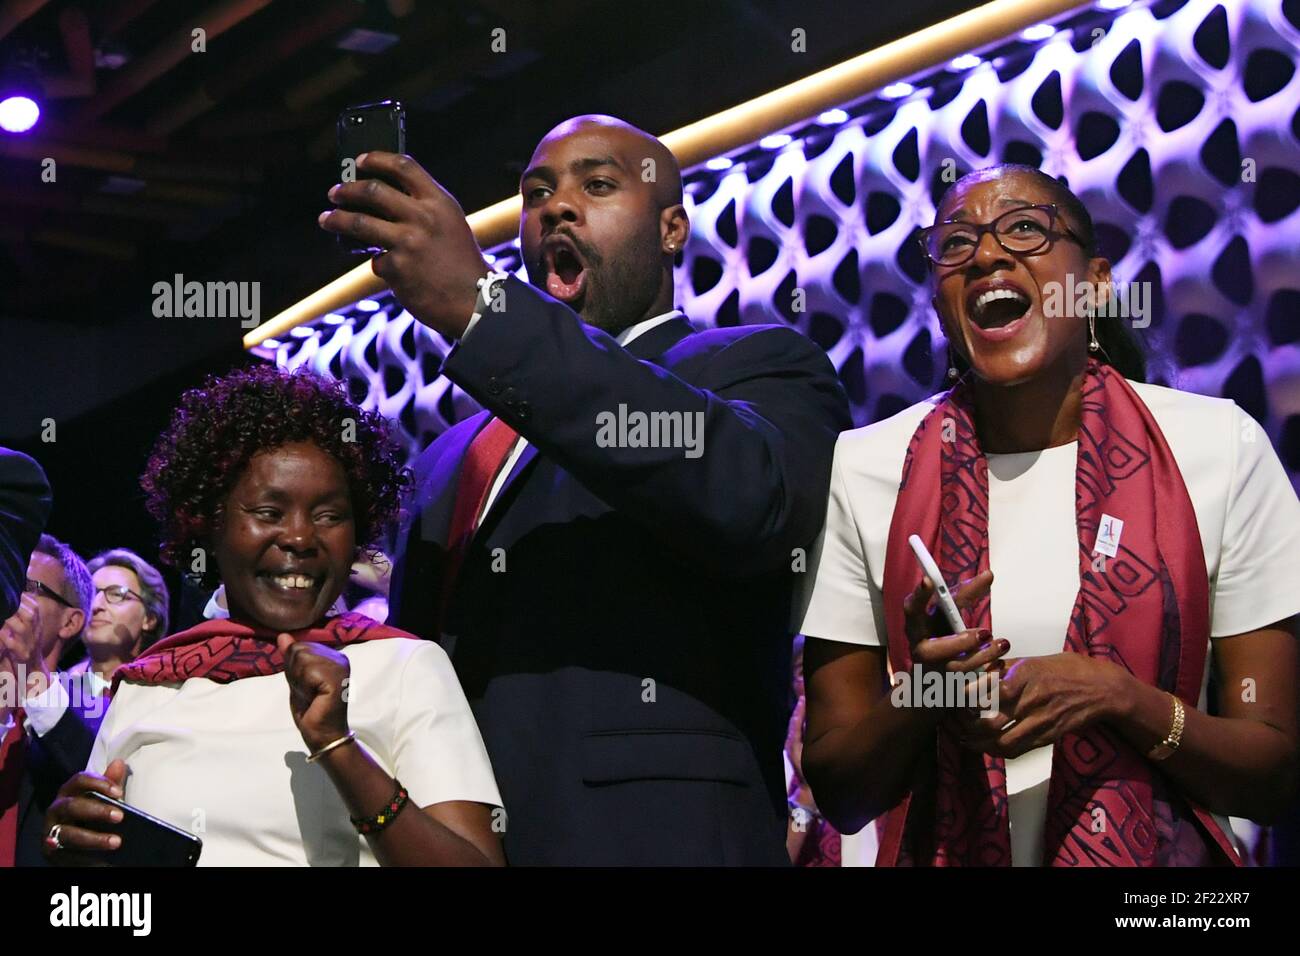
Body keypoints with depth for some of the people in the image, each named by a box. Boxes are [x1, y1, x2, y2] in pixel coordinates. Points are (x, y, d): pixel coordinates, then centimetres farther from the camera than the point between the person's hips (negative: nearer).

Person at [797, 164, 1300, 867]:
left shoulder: (1220, 448, -4)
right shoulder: (862, 472, -2)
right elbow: (838, 795, 1)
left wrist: (1113, 697, -15)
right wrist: (922, 695, -16)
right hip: (943, 851, 1)